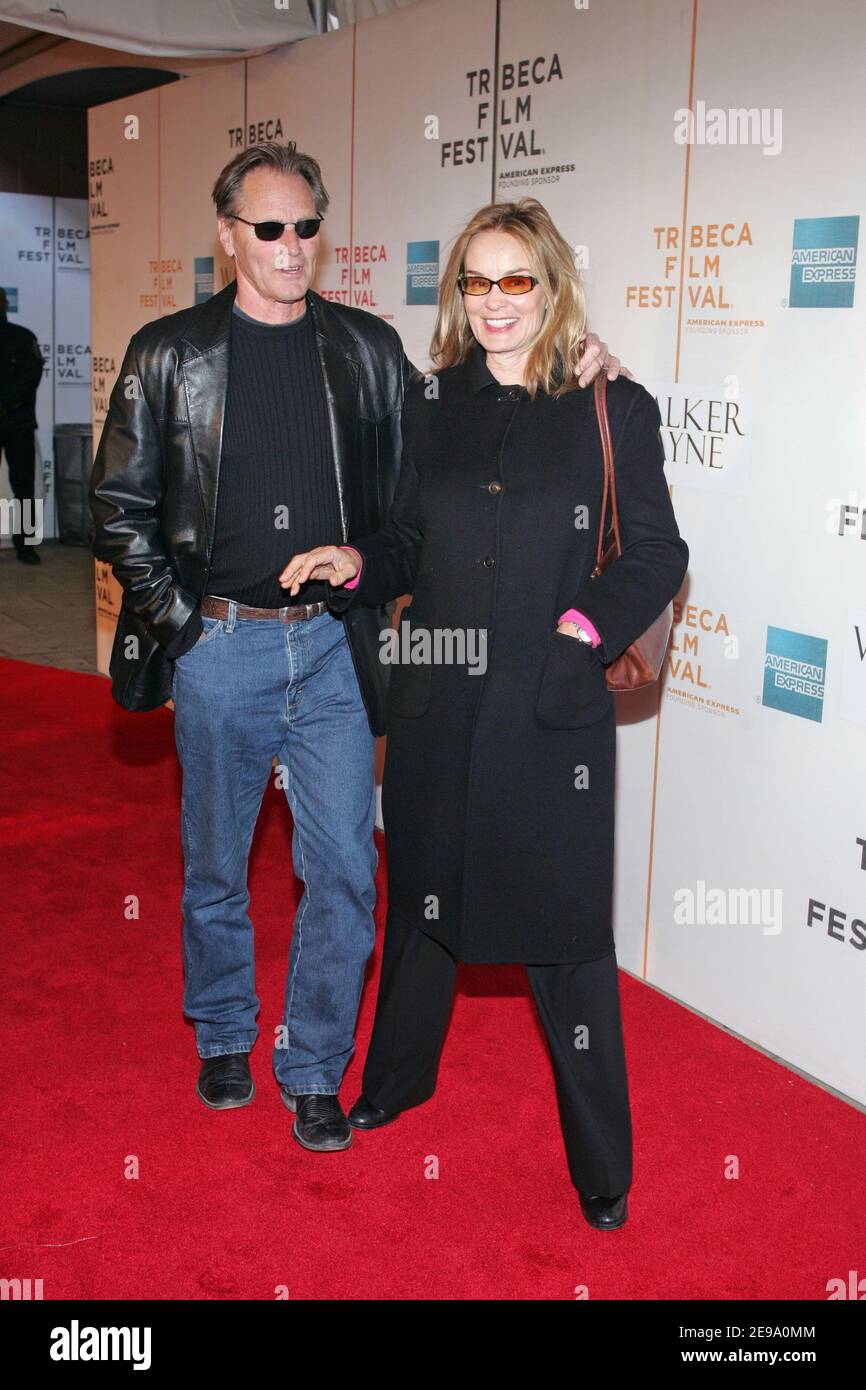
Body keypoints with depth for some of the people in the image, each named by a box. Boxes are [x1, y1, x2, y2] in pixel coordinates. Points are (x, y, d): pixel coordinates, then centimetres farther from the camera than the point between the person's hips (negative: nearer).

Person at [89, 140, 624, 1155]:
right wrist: (173, 611, -5)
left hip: (334, 648, 1)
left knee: (343, 871, 1)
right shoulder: (169, 354, 1)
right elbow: (119, 504, 4)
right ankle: (223, 1041, 36)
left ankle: (313, 1069, 20)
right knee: (215, 867, 13)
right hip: (219, 650, -1)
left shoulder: (369, 348, 6)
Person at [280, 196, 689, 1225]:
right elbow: (409, 546, 12)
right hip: (438, 700, 4)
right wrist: (356, 565, -7)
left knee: (565, 928, 3)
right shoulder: (430, 403, 7)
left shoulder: (613, 409, -3)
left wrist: (589, 625, -13)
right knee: (422, 893, 20)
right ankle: (399, 1076, 45)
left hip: (552, 712, -4)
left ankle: (600, 1162, 21)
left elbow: (657, 553, 1)